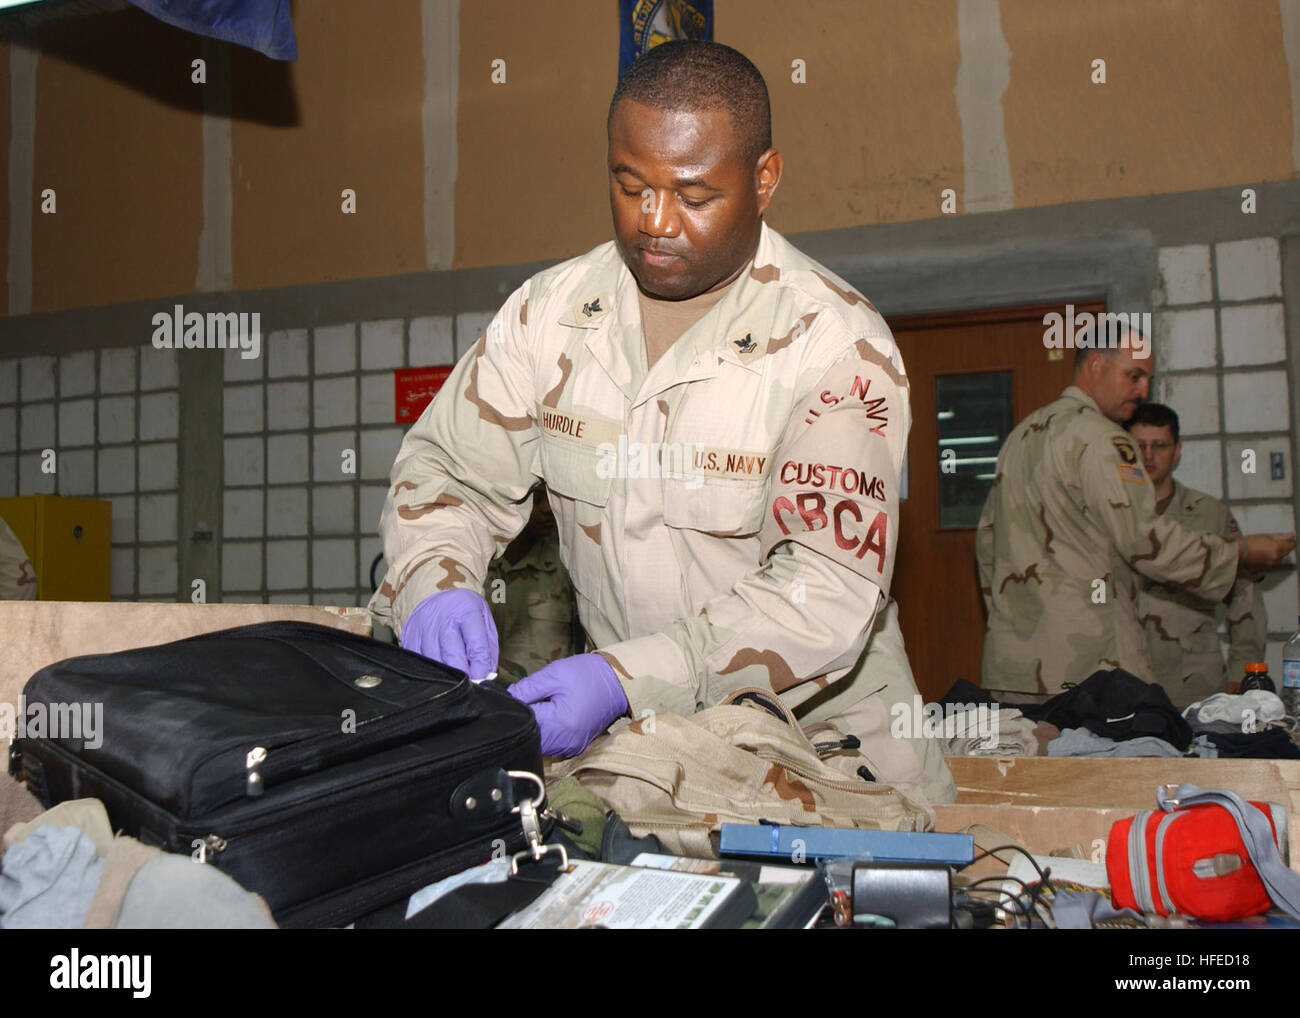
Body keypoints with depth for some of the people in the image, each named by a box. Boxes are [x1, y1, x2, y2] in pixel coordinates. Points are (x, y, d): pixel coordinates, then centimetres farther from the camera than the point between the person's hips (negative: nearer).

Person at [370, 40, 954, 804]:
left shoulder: (838, 345, -14)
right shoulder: (550, 311, 1)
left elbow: (831, 586, -21)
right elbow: (450, 466, 6)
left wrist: (629, 680, -32)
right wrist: (434, 582, -17)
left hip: (824, 734, -2)